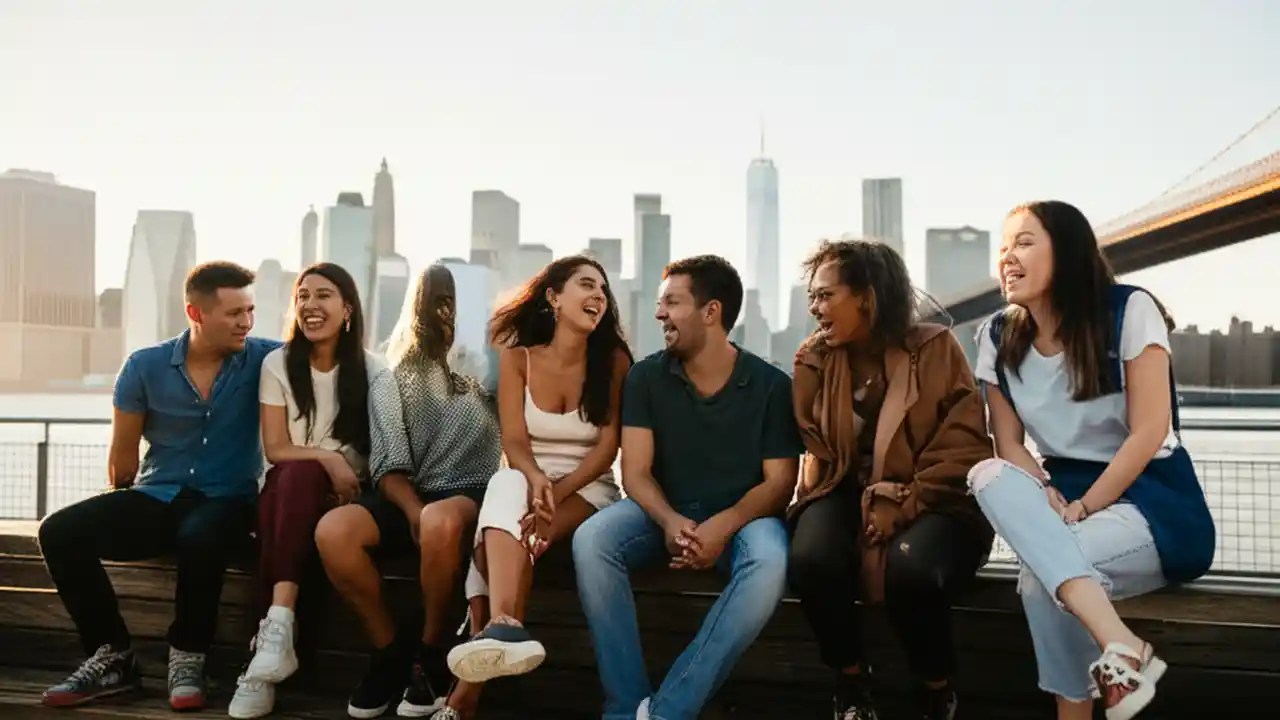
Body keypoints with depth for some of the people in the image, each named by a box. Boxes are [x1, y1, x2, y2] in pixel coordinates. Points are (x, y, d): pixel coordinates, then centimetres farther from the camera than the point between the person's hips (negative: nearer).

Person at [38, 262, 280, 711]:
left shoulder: (262, 360, -4)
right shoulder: (144, 367, -1)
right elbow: (122, 458, 8)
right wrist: (125, 516, 11)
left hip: (226, 501, -3)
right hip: (156, 498, 3)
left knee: (199, 536, -38)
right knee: (59, 532, -18)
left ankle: (186, 660, -15)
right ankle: (113, 657, -6)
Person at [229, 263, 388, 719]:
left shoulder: (371, 370, 0)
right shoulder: (277, 364, 3)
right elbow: (275, 450, -2)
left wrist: (350, 478, -17)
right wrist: (328, 459, -18)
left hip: (347, 492, -1)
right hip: (290, 490, 1)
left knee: (301, 478, -34)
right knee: (296, 475, -35)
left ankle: (274, 631, -44)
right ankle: (278, 632, -43)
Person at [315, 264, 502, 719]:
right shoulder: (393, 379, 11)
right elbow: (389, 465, 4)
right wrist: (414, 511, -15)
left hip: (475, 494, -2)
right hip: (409, 497, 3)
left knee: (442, 521, -38)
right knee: (332, 531, -26)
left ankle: (431, 655, -14)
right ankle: (391, 652, -7)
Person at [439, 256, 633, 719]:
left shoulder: (614, 361, 0)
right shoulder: (518, 357, 2)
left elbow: (607, 447, -7)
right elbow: (514, 442, -8)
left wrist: (559, 491, -25)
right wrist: (536, 481, -31)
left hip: (587, 491, -1)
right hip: (526, 483, 1)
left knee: (510, 530, -32)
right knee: (505, 488, -36)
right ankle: (504, 627, -59)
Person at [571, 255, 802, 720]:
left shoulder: (771, 385, -5)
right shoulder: (646, 377, 0)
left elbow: (779, 482, -7)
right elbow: (636, 472, -4)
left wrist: (722, 526, -25)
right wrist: (670, 521, -26)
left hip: (741, 516, -2)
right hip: (663, 513, 2)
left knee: (770, 561, -36)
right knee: (591, 540, -28)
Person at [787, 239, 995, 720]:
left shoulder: (935, 347, -4)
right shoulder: (814, 358, 5)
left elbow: (963, 446, -7)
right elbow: (815, 447, 5)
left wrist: (901, 505, -17)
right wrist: (864, 502, -11)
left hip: (931, 501, -2)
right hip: (847, 492, 3)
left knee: (911, 568, -36)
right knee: (811, 558, -31)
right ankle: (851, 680, -2)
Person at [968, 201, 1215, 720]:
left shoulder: (1129, 311, -9)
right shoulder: (999, 337, 4)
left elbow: (1149, 433, -14)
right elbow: (1009, 447, 1)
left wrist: (1081, 510, -20)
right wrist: (1046, 501, -18)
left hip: (1152, 500, -5)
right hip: (1065, 494, 5)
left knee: (1040, 574, -31)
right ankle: (1119, 643, -34)